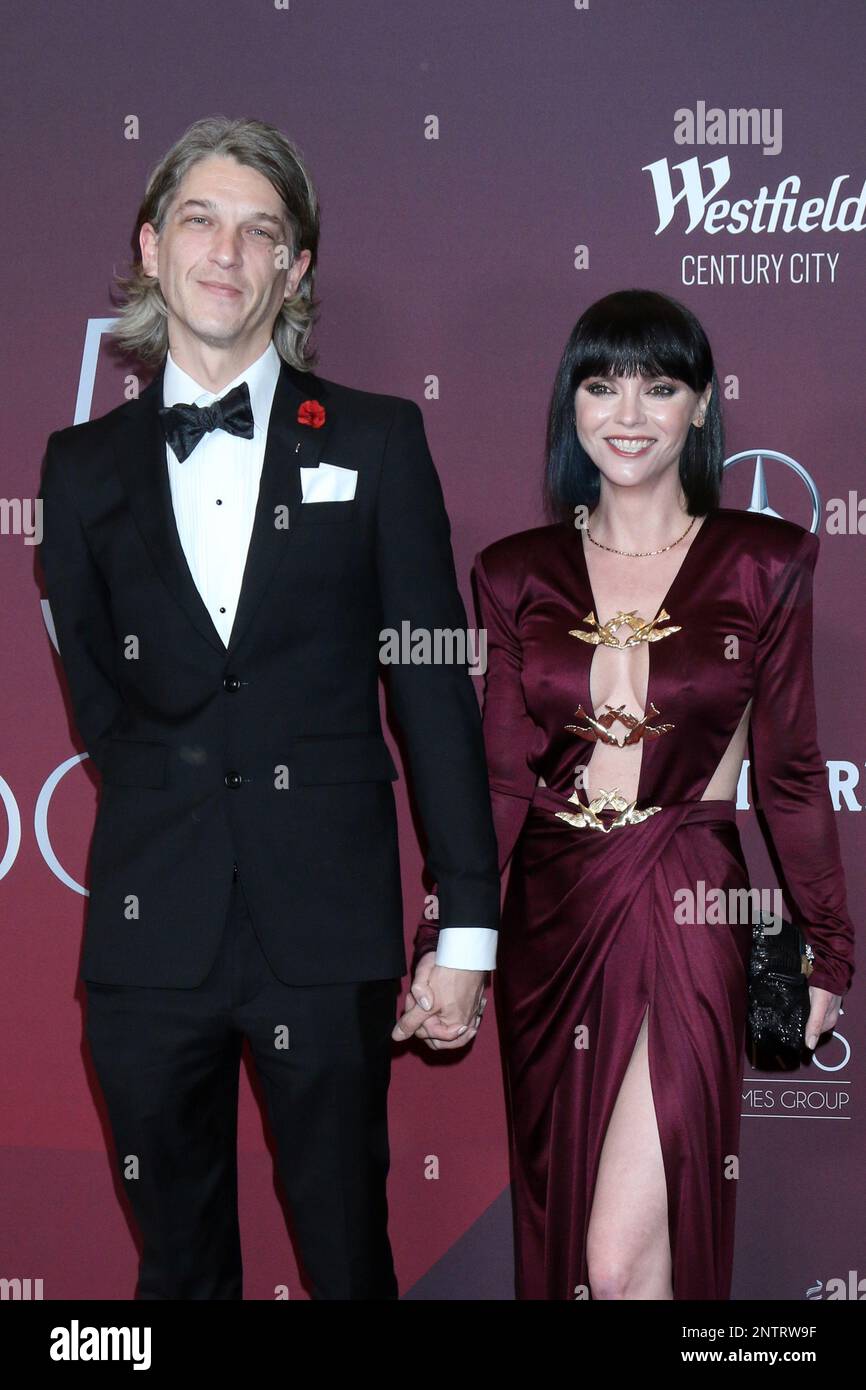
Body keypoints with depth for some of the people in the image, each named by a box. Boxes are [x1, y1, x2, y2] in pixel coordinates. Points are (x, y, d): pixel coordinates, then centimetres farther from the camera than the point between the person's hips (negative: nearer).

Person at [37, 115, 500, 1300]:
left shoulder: (377, 441, 3)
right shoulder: (85, 465, 9)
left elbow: (435, 688, 0)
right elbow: (95, 695, 13)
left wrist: (467, 926, -3)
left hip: (329, 932, -2)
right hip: (151, 934, 2)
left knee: (347, 1253, 9)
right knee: (178, 1260, 14)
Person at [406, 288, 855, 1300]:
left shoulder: (763, 563, -1)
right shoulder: (517, 572, 5)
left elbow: (790, 770, 3)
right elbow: (501, 778, 5)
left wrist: (828, 946, 6)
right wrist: (442, 949, 1)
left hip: (688, 913, -3)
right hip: (551, 917, 3)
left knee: (625, 1257, -9)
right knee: (558, 1232, 15)